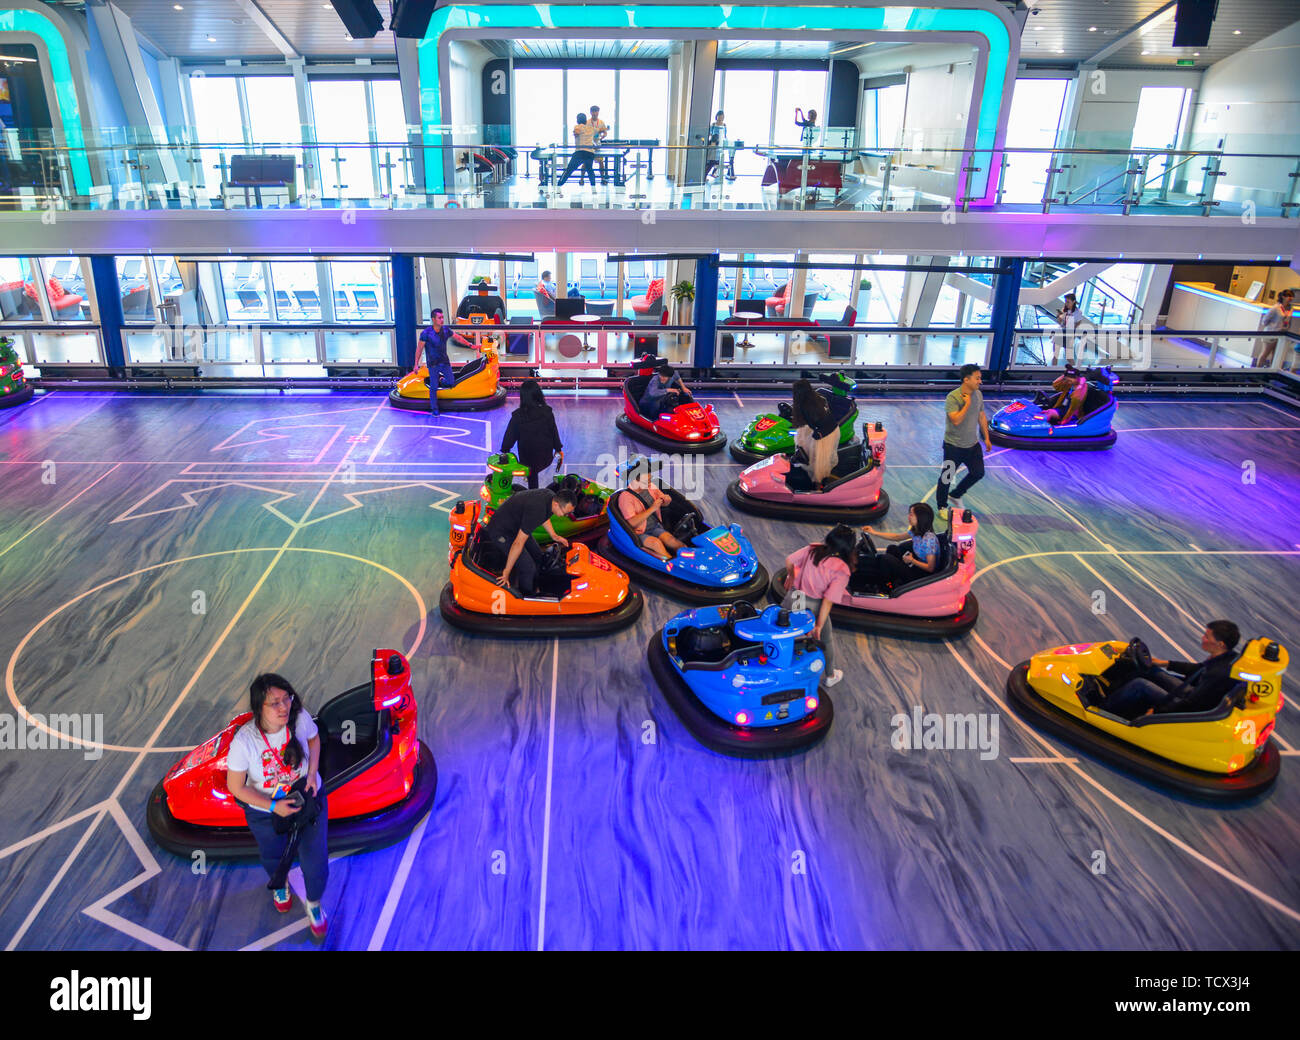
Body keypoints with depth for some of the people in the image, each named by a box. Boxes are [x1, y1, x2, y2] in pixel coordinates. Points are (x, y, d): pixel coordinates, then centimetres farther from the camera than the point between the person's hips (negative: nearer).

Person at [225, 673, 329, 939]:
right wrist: (274, 806, -25)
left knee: (315, 860, 8)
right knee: (273, 856, 28)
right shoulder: (244, 741, -33)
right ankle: (280, 884, 66)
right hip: (265, 812, -1)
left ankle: (314, 905, 42)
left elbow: (313, 738, -2)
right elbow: (235, 787, -19)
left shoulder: (299, 718, -26)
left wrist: (312, 773, -14)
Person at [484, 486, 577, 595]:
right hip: (501, 531, -9)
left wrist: (554, 536, 11)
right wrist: (507, 571, -27)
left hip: (517, 524, 9)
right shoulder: (536, 510, -38)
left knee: (537, 555, 15)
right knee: (528, 567, -12)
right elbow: (518, 543, -33)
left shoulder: (552, 496, -12)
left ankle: (533, 589, 32)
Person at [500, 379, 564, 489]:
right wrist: (558, 449, 9)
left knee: (532, 477, 19)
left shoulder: (517, 416, -16)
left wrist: (504, 451, 6)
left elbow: (510, 435, -7)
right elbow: (554, 432, -4)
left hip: (527, 458, -1)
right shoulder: (547, 412, -13)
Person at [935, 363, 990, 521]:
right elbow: (956, 420, -30)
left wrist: (986, 438, 13)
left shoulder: (978, 394, 0)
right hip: (954, 446, -6)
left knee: (978, 472, 11)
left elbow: (981, 416, 11)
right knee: (947, 477, 6)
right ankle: (942, 506, 25)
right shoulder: (953, 397, -22)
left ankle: (956, 495, 33)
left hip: (973, 444, 6)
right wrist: (967, 404, -27)